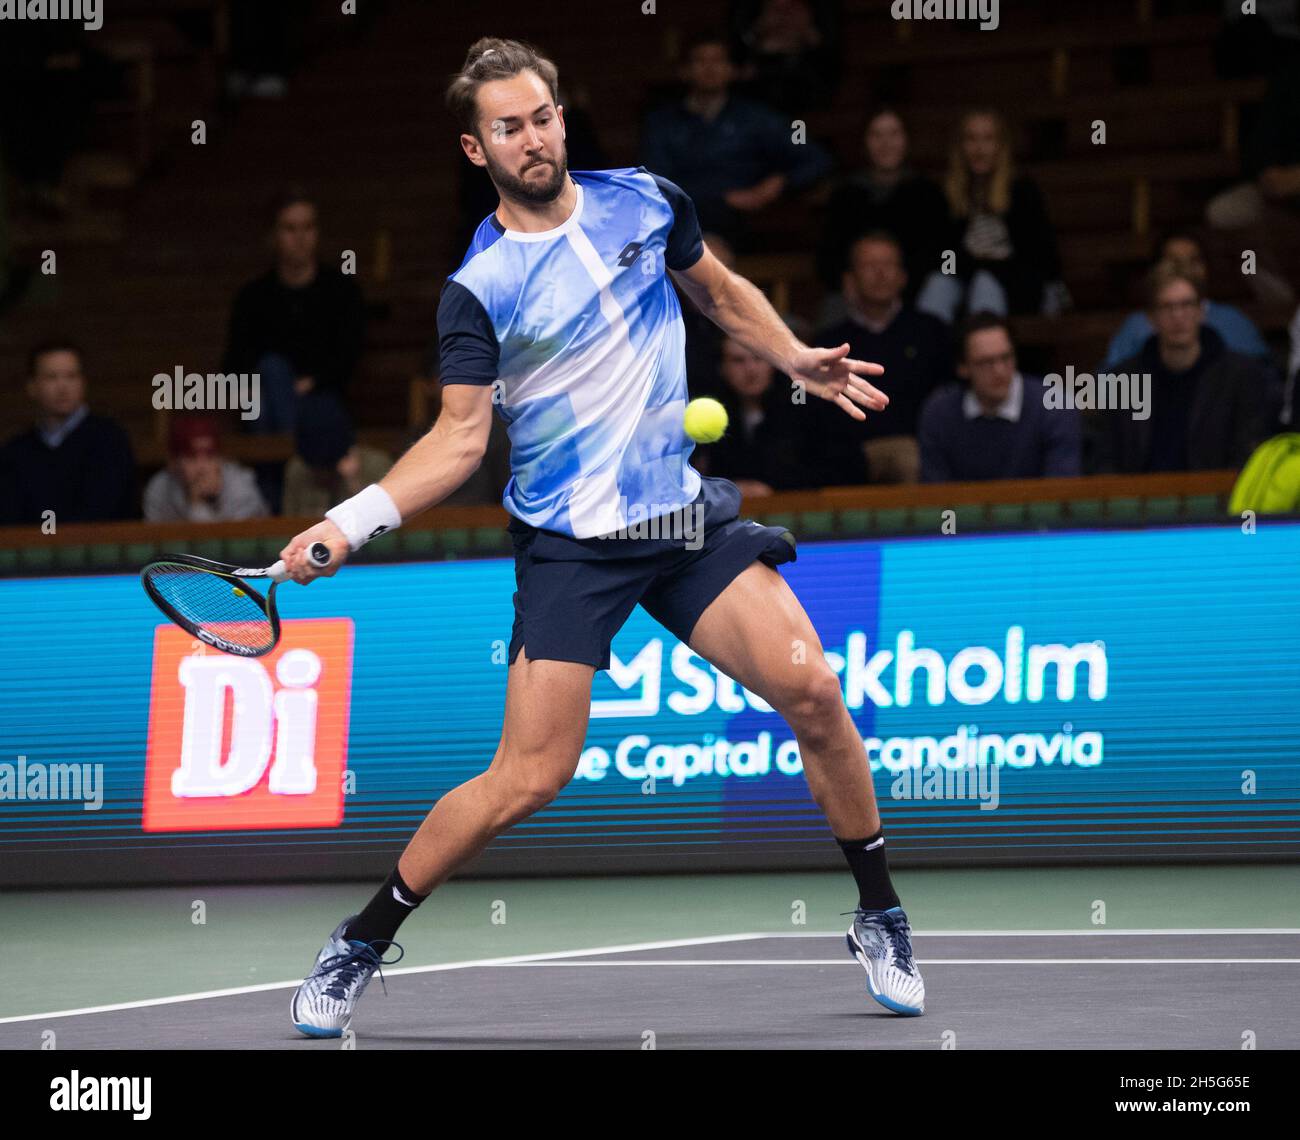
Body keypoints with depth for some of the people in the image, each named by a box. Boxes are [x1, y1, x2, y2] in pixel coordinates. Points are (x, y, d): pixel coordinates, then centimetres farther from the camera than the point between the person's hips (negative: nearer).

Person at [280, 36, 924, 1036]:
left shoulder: (647, 202, 2)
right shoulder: (479, 288, -9)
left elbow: (723, 293, 22)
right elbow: (460, 437, -12)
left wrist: (797, 360, 9)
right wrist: (354, 520, -25)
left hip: (684, 514, 4)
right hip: (568, 541, -4)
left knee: (812, 691, -11)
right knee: (529, 778, -11)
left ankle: (881, 918, 10)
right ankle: (359, 947, 6)